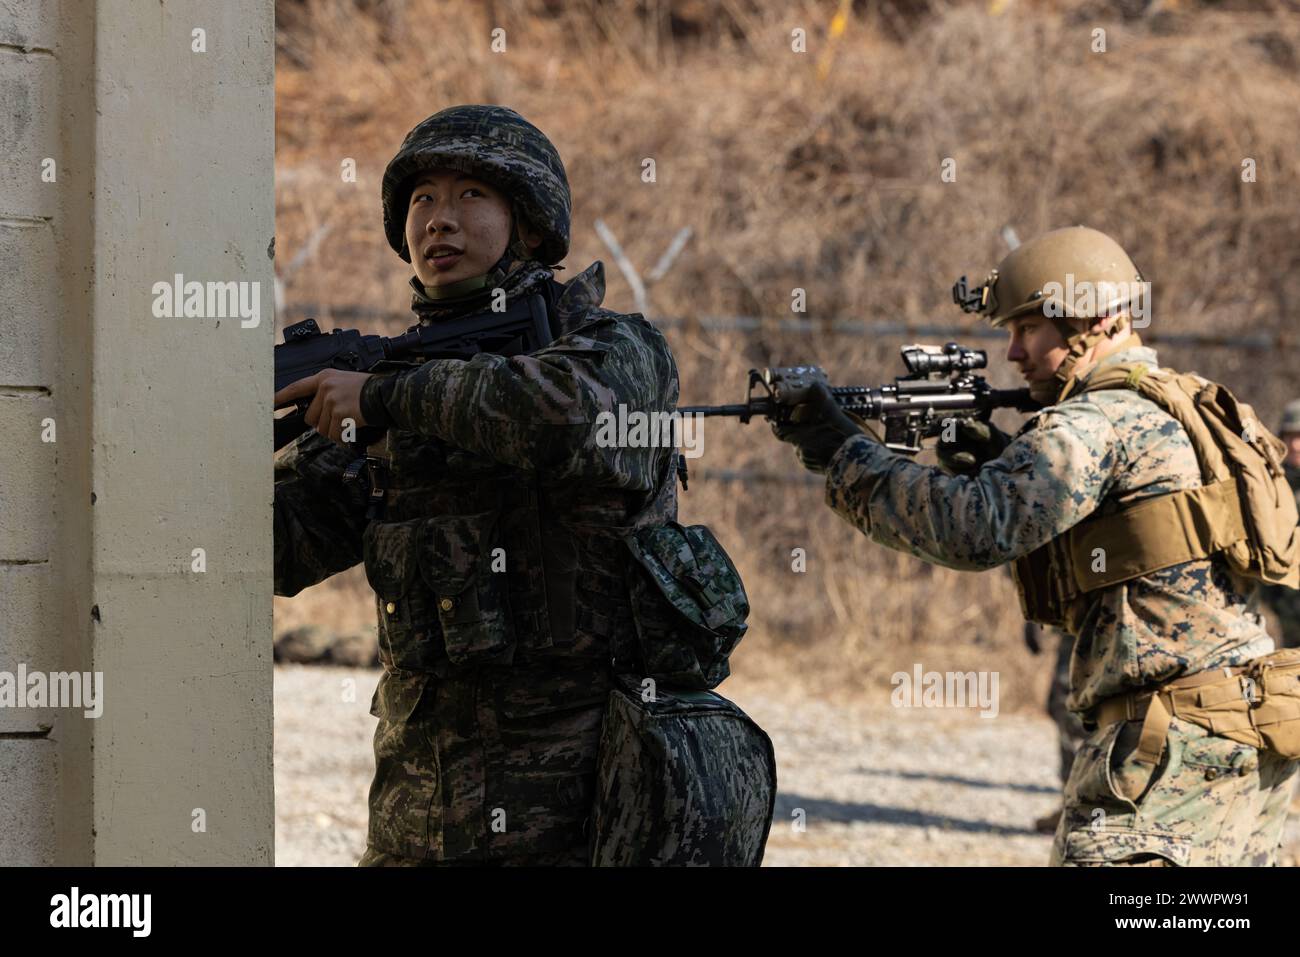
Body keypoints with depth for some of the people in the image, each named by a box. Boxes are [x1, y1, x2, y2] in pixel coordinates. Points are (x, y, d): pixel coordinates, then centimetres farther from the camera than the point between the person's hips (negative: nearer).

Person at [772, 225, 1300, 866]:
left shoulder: (1099, 424, -10)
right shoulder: (1178, 411, 20)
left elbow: (974, 530, -20)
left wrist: (845, 453, -10)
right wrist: (990, 461, 9)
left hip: (1175, 736, -10)